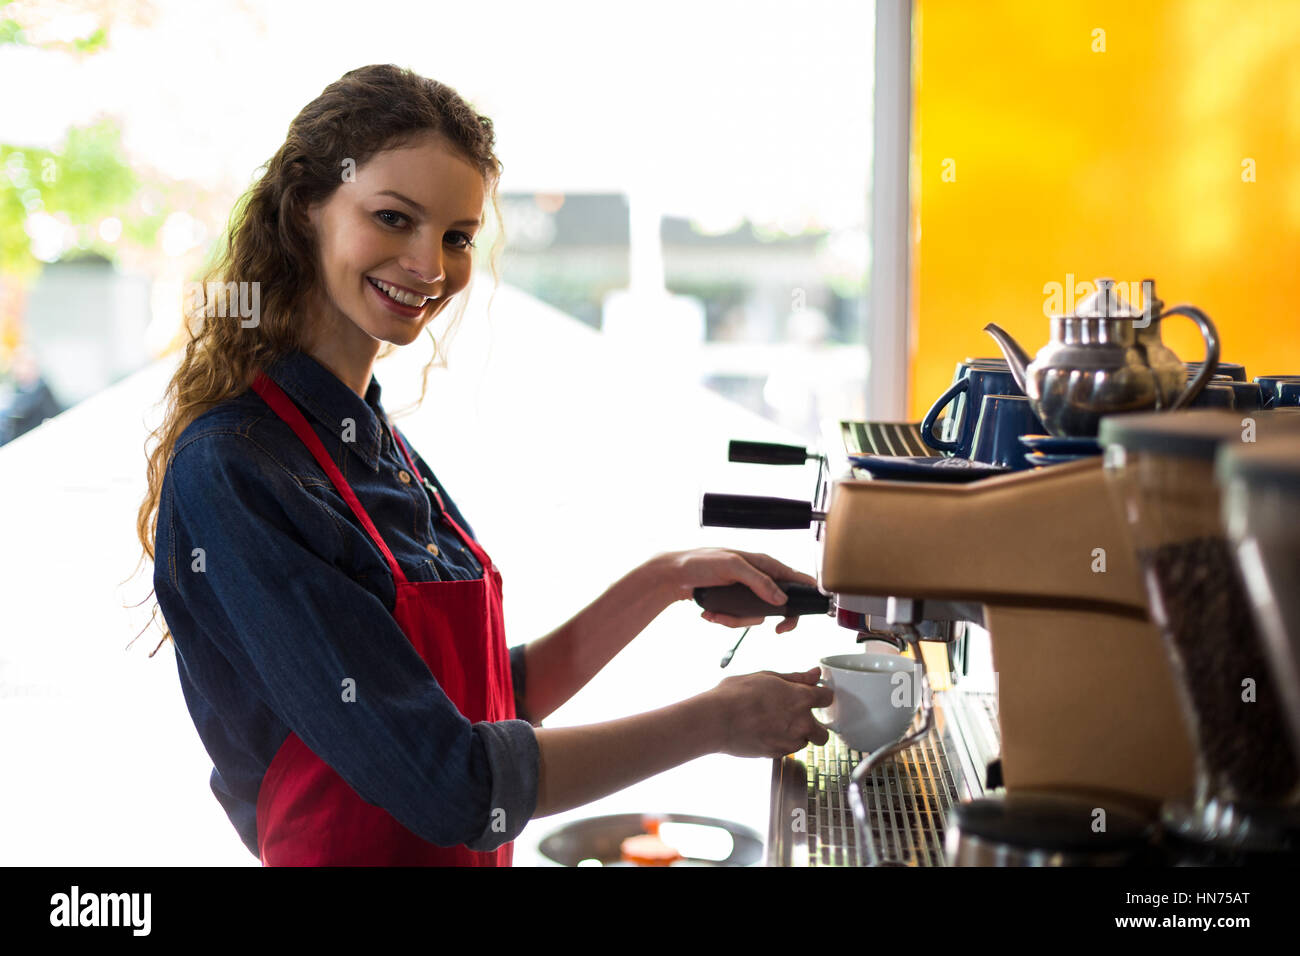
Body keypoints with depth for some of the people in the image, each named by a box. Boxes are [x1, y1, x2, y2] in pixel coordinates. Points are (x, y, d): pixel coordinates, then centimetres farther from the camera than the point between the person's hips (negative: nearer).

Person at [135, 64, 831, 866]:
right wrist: (712, 722, -14)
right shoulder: (228, 475, -21)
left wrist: (667, 582, 1)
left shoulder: (378, 442, 4)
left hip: (468, 854, 7)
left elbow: (495, 700, 8)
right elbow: (456, 786, -23)